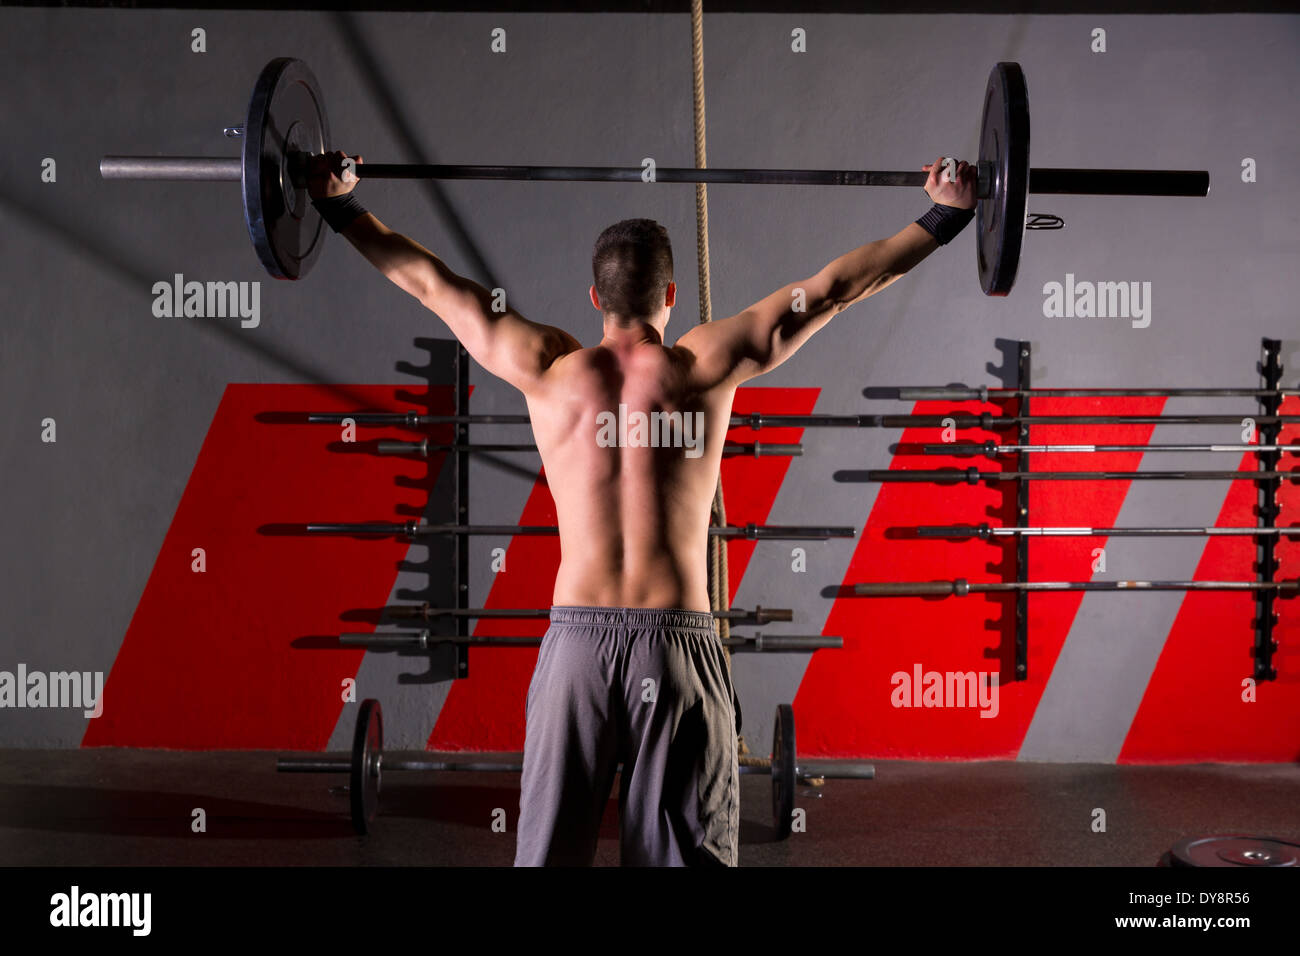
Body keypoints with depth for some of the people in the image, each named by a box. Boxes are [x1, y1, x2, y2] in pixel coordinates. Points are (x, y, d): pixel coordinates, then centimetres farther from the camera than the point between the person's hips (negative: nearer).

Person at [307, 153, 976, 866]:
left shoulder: (547, 369, 2)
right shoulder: (704, 366, -1)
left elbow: (432, 282, 12)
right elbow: (833, 287, 4)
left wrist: (340, 207, 24)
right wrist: (944, 217, 12)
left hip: (576, 640, 1)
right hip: (679, 644, -1)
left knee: (549, 846, 9)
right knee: (685, 852, 4)